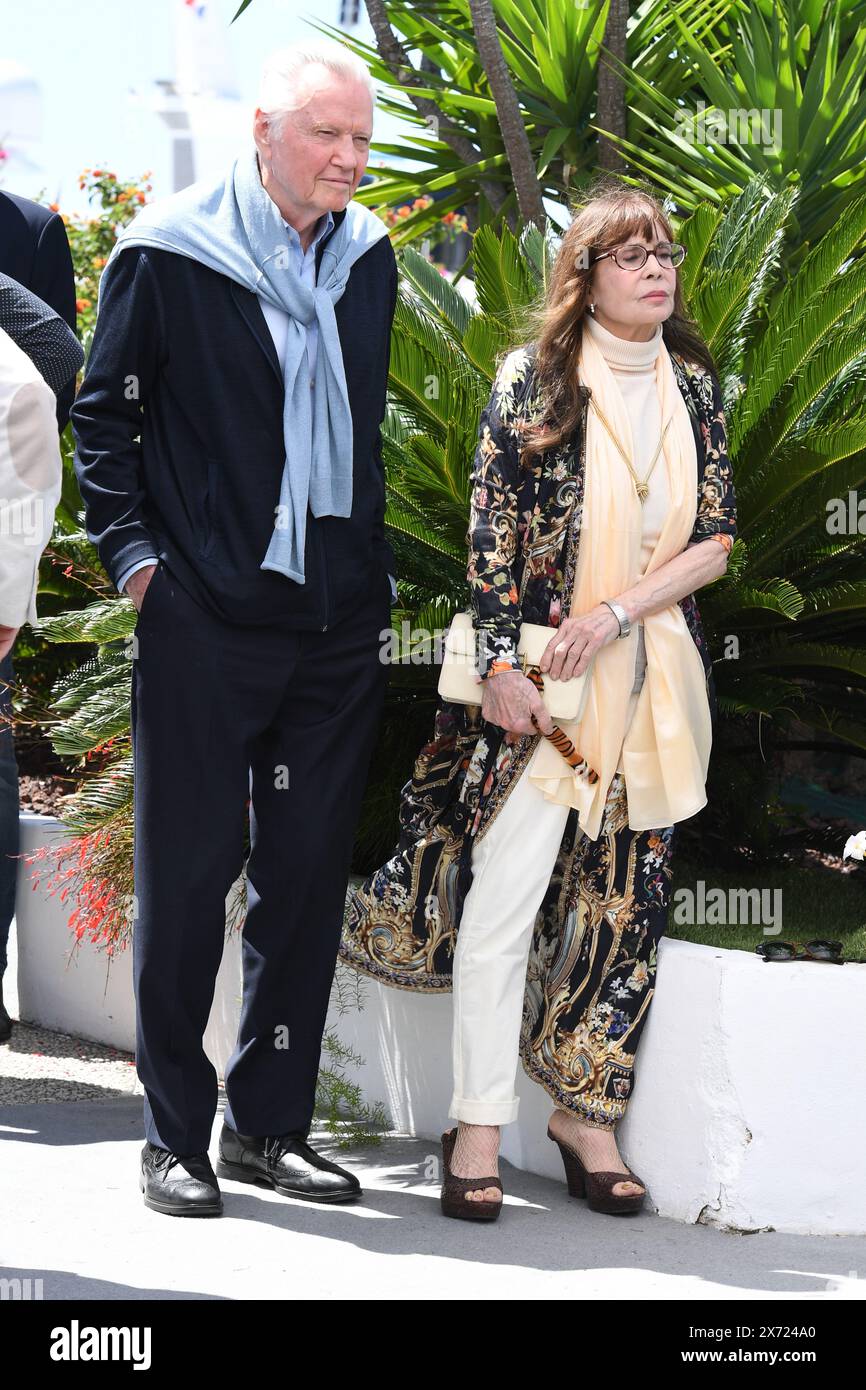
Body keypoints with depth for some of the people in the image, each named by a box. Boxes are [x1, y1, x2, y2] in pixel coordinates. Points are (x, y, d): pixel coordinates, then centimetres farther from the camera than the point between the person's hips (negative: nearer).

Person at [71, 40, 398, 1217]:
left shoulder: (369, 257, 10)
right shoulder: (168, 254, -5)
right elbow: (104, 414, 1)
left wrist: (372, 566, 15)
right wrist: (133, 551, -7)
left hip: (339, 622, 5)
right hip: (205, 613, -5)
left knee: (308, 874, 7)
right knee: (189, 874, 0)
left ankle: (271, 1123, 17)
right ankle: (175, 1136, 8)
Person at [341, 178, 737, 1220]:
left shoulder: (694, 388, 8)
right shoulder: (534, 381, -4)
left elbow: (716, 540, 4)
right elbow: (491, 534, -7)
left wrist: (618, 608, -10)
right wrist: (500, 670, -12)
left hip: (652, 676, 4)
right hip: (541, 677, -4)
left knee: (622, 906, 6)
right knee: (505, 897, -8)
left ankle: (585, 1113, 16)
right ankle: (479, 1128, -4)